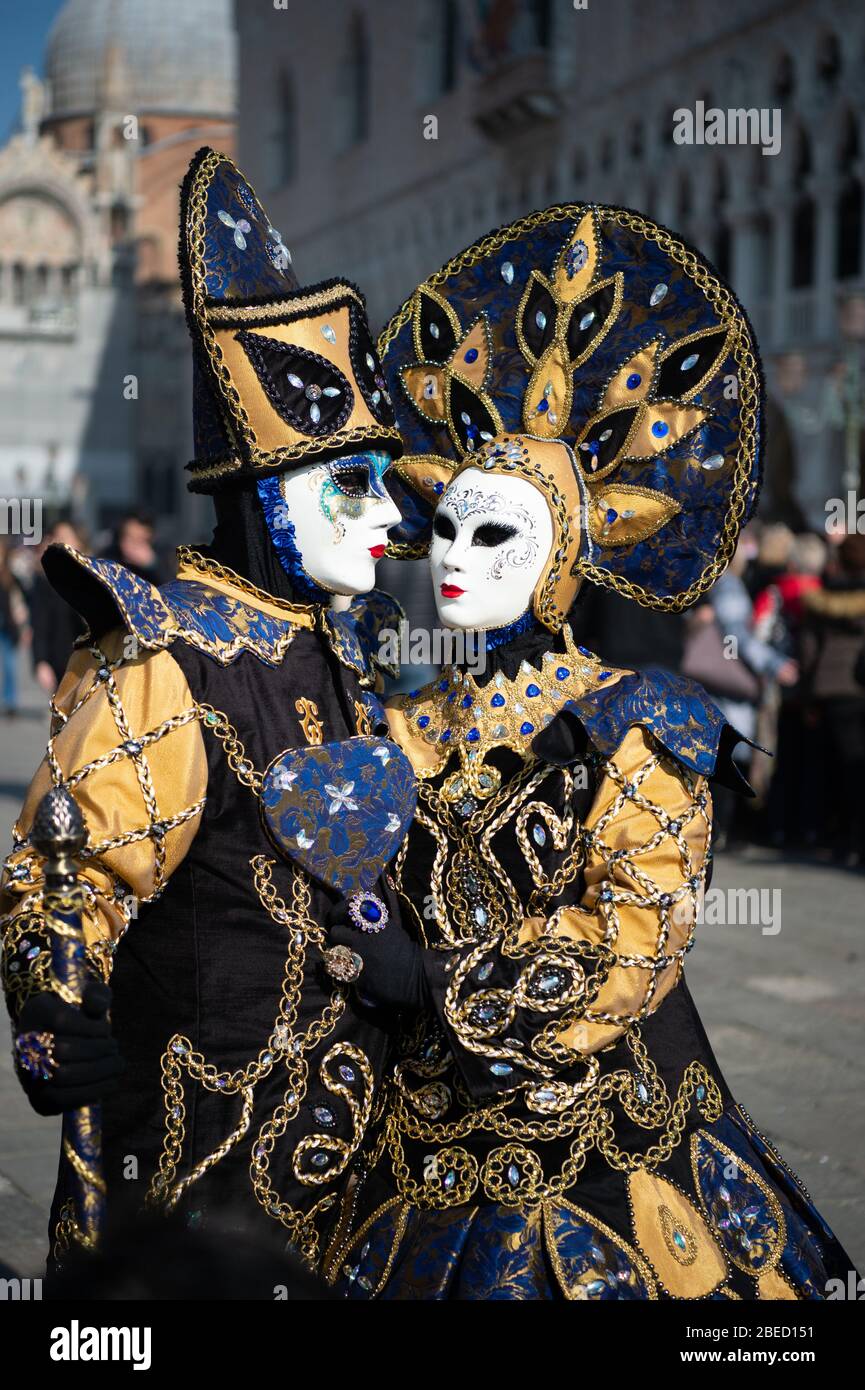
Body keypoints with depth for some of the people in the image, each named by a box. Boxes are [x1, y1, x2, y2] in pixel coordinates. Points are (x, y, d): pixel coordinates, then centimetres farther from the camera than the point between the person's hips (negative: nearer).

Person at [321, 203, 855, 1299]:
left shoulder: (629, 733, -10)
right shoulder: (416, 732, 6)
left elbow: (635, 950, -14)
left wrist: (438, 978, -16)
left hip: (606, 1159, -5)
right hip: (439, 1147, 5)